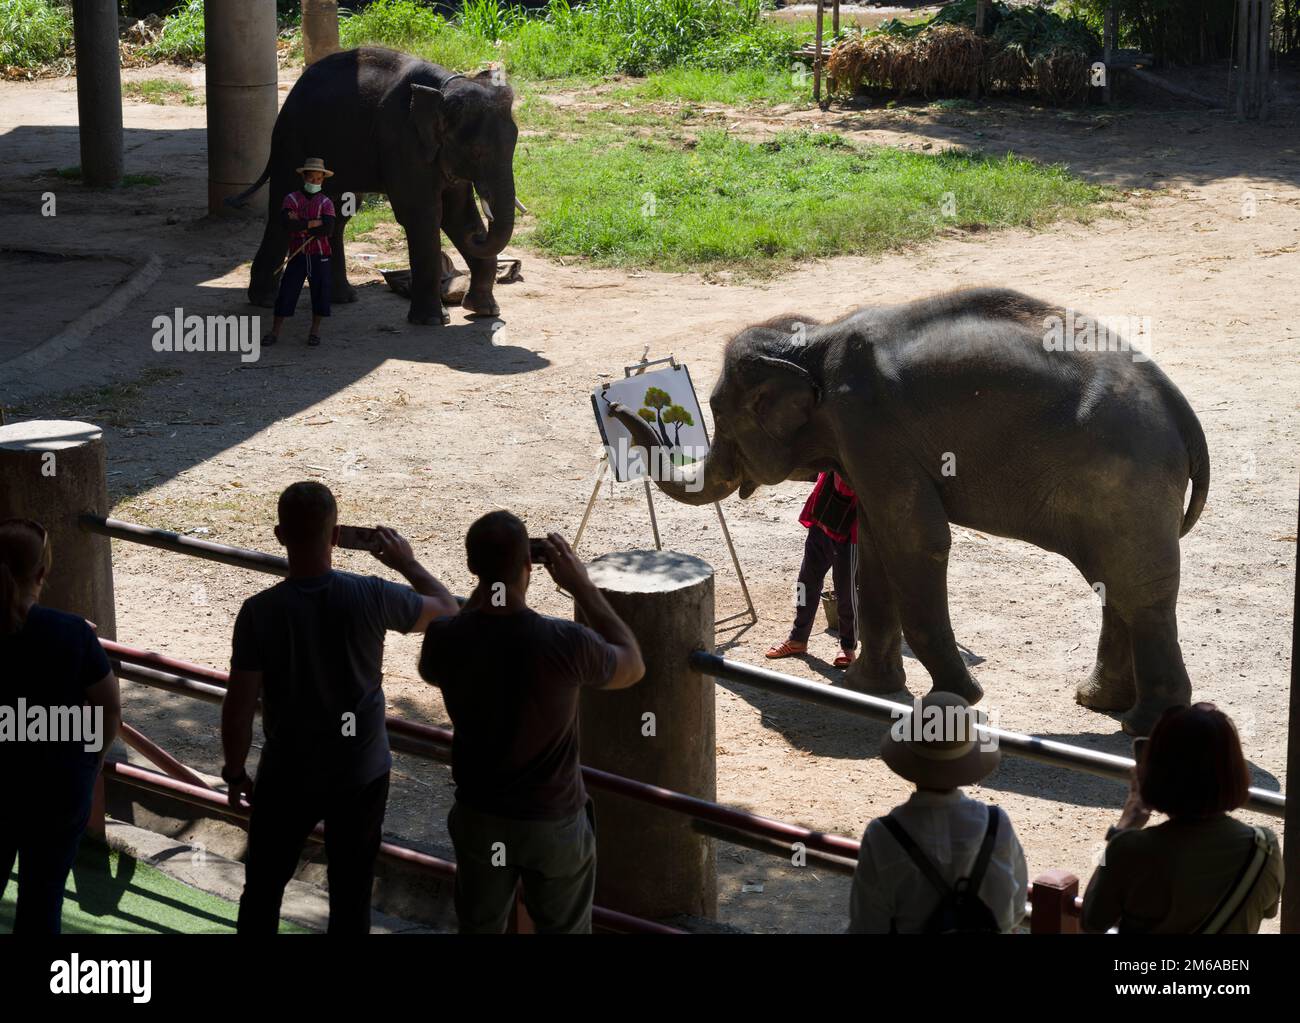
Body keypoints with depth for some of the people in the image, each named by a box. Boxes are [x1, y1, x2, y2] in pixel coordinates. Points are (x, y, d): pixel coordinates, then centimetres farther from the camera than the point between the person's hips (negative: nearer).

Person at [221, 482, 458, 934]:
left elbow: (238, 707, -14)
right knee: (351, 897, 13)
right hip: (362, 775, 1)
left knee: (262, 889, 18)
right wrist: (408, 563, 14)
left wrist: (235, 771, 2)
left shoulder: (259, 612, -19)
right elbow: (449, 612, 0)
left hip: (287, 777, -1)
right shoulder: (370, 597, -17)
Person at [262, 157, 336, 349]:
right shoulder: (292, 198, 2)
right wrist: (314, 223, -17)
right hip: (297, 254, -1)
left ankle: (315, 331, 14)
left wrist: (300, 226, -14)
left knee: (320, 292, 1)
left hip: (320, 255, 1)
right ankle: (275, 332, 3)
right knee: (286, 291, -3)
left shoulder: (326, 202, 3)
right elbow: (287, 223, -16)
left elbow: (328, 229, -14)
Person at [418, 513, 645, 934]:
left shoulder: (446, 639, -21)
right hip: (555, 822, -2)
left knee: (479, 928, 23)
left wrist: (485, 585, 2)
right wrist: (582, 586, -6)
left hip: (479, 819, 3)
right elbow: (633, 667, -6)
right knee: (563, 930, 19)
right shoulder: (565, 644, -29)